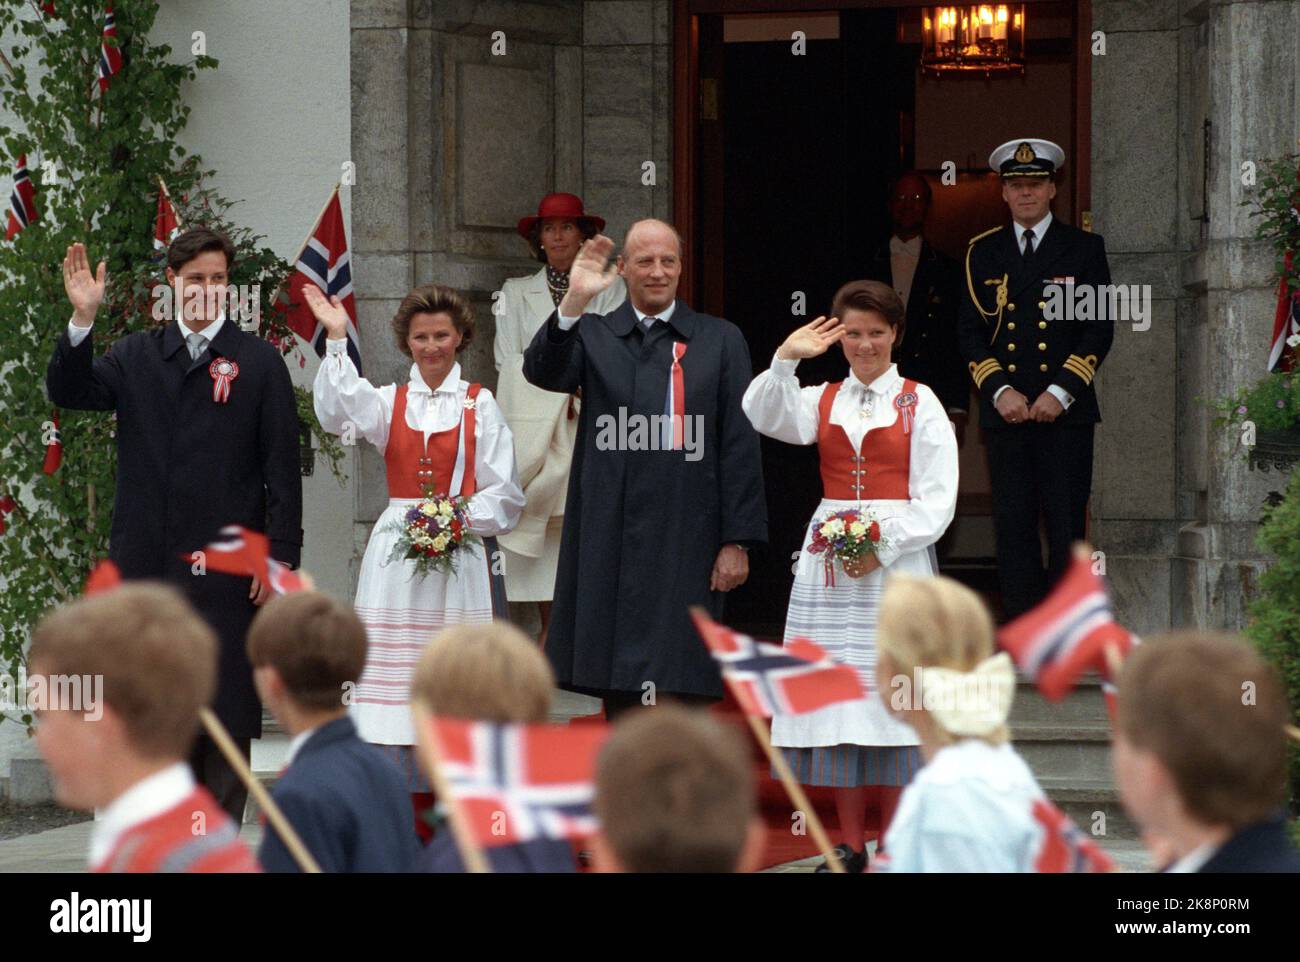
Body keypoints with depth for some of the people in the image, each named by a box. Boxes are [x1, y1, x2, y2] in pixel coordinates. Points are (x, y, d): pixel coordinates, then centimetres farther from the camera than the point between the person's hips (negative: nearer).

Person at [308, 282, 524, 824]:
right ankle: (413, 806, 1)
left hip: (464, 552, -2)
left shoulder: (479, 406, 6)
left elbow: (504, 493, 3)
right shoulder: (389, 402, 10)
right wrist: (336, 338, -19)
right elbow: (338, 412, -12)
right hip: (398, 554, 2)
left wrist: (463, 520, -13)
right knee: (400, 672, -2)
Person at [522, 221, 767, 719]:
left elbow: (740, 448, 4)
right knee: (618, 691, 5)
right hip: (611, 543, 1)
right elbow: (541, 372, -11)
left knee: (679, 687, -6)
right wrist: (574, 301, -25)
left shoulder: (721, 341, 7)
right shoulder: (592, 335, 9)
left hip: (686, 542, -1)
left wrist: (737, 542, -1)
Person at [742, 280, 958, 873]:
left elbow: (936, 499, -3)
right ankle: (850, 845, 6)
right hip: (830, 557, 3)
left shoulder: (919, 403, 3)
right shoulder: (823, 401, 11)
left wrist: (885, 547, -13)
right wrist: (786, 359, -18)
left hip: (899, 555, -3)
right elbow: (767, 418, -9)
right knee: (836, 689, 1)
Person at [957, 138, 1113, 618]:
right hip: (1005, 411, 2)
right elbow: (970, 331, 9)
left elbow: (1099, 329, 1)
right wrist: (999, 390, -6)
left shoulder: (1084, 248, 6)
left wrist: (1061, 392, -9)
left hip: (1066, 412, -2)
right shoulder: (983, 252, 13)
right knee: (1012, 525, 0)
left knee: (1067, 525, -5)